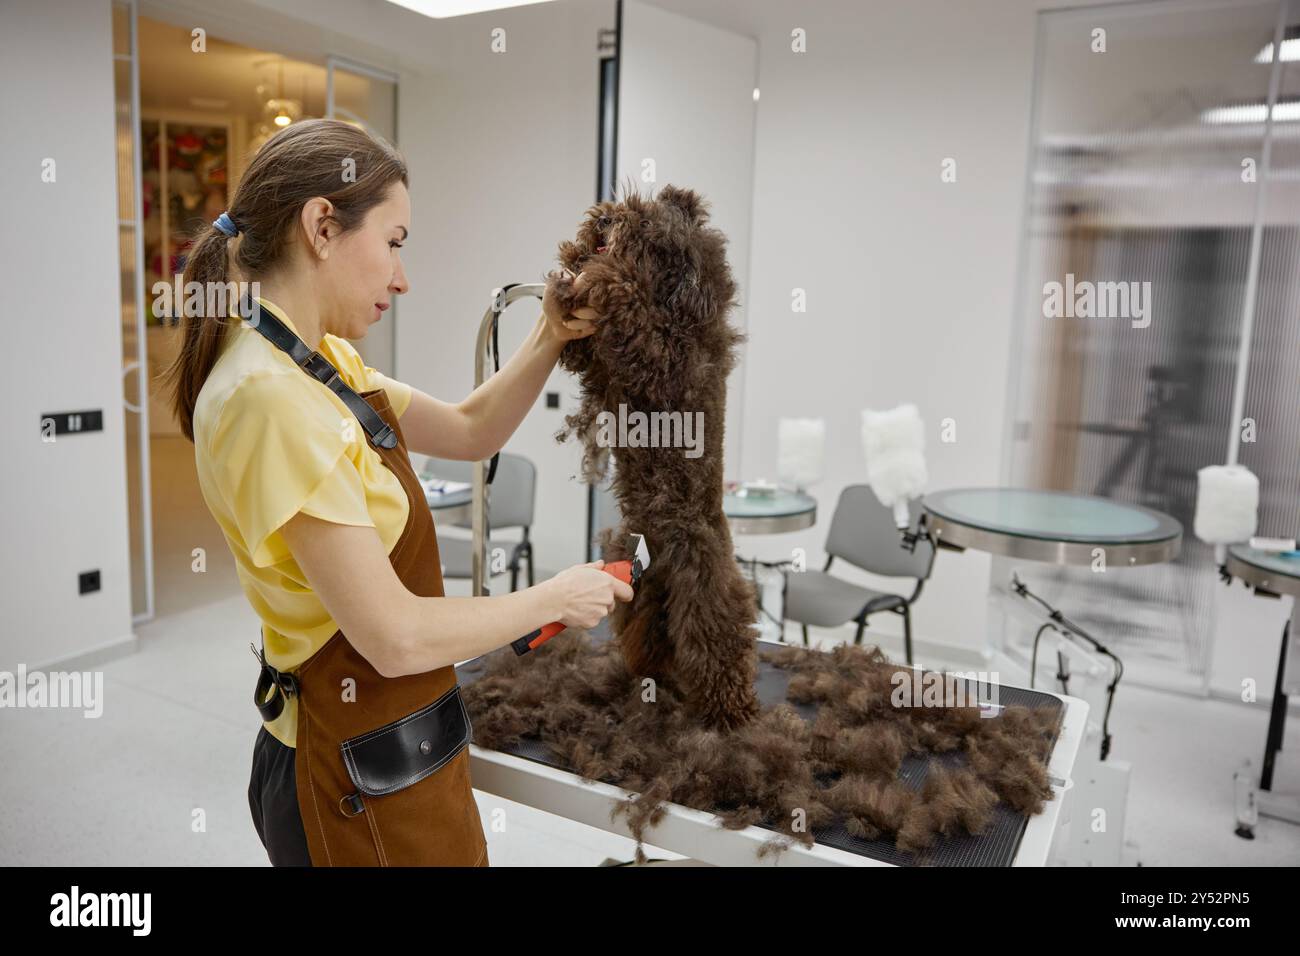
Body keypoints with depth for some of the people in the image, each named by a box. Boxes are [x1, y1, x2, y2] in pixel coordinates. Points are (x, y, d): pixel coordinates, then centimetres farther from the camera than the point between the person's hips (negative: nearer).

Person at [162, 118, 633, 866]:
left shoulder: (324, 364, 2)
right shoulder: (268, 396, -26)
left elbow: (471, 432, 11)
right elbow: (396, 635, -26)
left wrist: (549, 340, -3)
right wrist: (557, 598, -12)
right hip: (368, 773, -9)